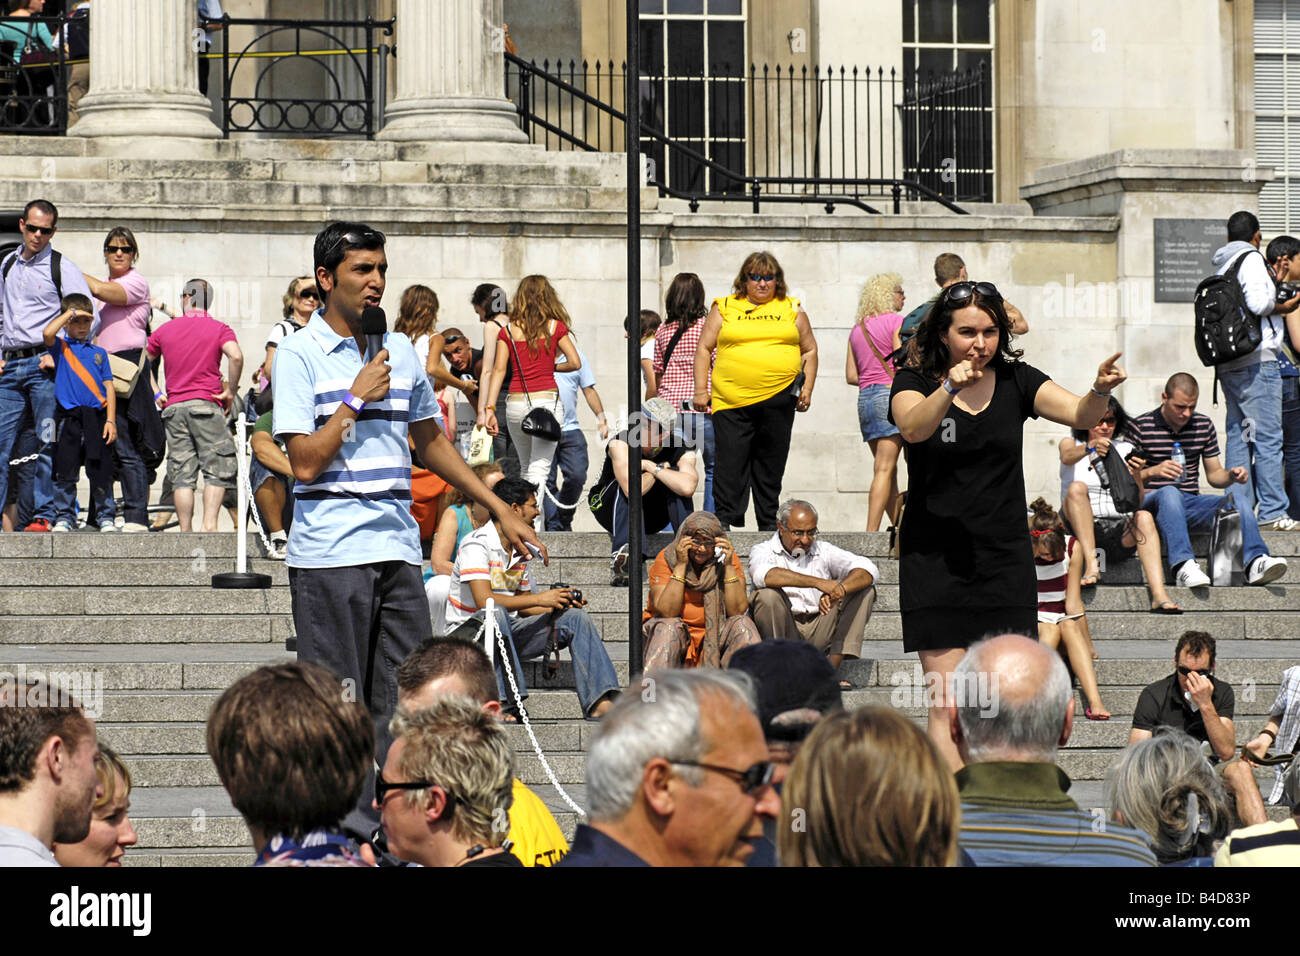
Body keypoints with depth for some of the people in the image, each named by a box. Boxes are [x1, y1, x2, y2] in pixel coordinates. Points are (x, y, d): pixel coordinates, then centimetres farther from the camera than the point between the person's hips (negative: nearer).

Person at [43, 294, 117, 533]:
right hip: (69, 417, -2)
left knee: (101, 472, 2)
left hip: (97, 417, 2)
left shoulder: (98, 353, 15)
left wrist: (110, 420, 0)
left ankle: (104, 517, 10)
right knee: (65, 471, -1)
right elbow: (48, 333, -16)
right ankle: (64, 517, 8)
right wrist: (70, 312, -5)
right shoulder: (60, 348, 7)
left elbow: (109, 388, 10)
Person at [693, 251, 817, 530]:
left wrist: (807, 389, 7)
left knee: (771, 466, 6)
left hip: (779, 399, 1)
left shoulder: (792, 310, 13)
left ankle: (769, 525, 12)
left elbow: (809, 351, 18)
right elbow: (704, 349, 11)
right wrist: (701, 389, 3)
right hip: (732, 401, -1)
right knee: (730, 465, -7)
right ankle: (725, 522, -4)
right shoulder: (725, 308, 10)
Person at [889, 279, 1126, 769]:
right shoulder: (916, 382, -1)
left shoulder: (1015, 381, 5)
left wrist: (1101, 391, -31)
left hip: (1005, 557, 2)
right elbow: (913, 427, -23)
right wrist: (950, 388, -41)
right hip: (934, 558, -2)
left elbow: (1079, 414, -8)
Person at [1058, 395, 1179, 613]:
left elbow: (1137, 501, 3)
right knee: (1077, 487, -29)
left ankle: (1159, 596, -48)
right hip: (1080, 529, -1)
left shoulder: (1125, 450, 14)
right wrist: (1091, 447, -39)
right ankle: (1091, 566, -38)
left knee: (1144, 517, -31)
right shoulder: (1070, 443, 10)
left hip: (1118, 530, 1)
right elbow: (1067, 457, -18)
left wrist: (1136, 475, -18)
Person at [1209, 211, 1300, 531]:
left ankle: (1238, 510, 8)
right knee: (1267, 437, -8)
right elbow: (1257, 302, -18)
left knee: (1238, 436, 9)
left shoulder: (1222, 267, 16)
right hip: (1256, 359, -8)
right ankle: (1272, 512, -10)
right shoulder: (1251, 258, -6)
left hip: (1228, 365, 8)